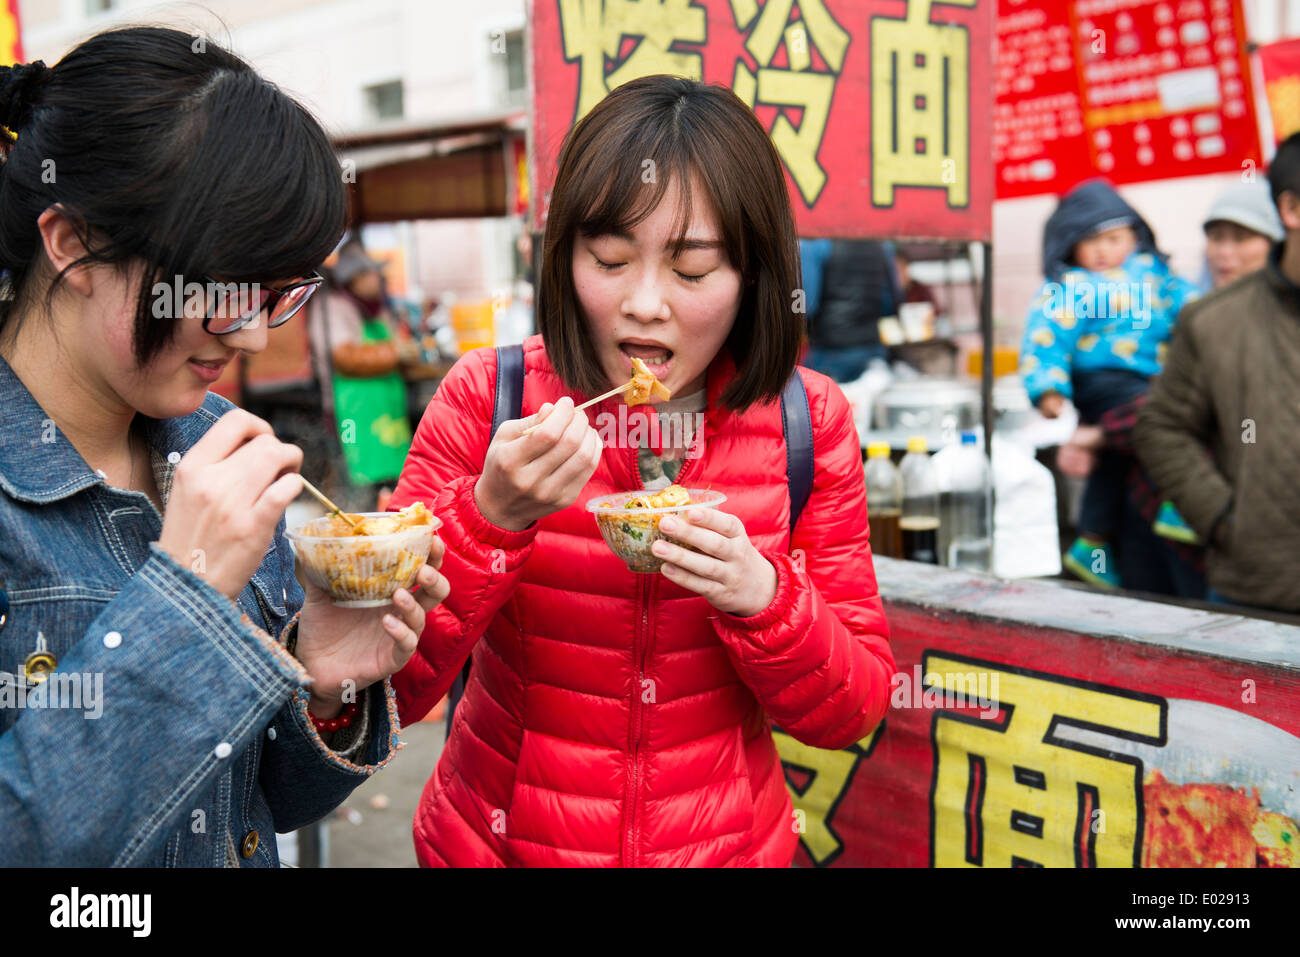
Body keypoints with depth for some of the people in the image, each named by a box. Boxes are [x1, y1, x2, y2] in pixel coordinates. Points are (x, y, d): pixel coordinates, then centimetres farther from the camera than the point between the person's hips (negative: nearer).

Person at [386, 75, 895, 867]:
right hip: (501, 839, -1)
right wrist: (493, 514, -30)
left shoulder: (810, 422, -10)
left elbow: (853, 711, -7)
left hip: (727, 844, 1)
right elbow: (388, 686, -16)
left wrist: (763, 596, -25)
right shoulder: (487, 397, -14)